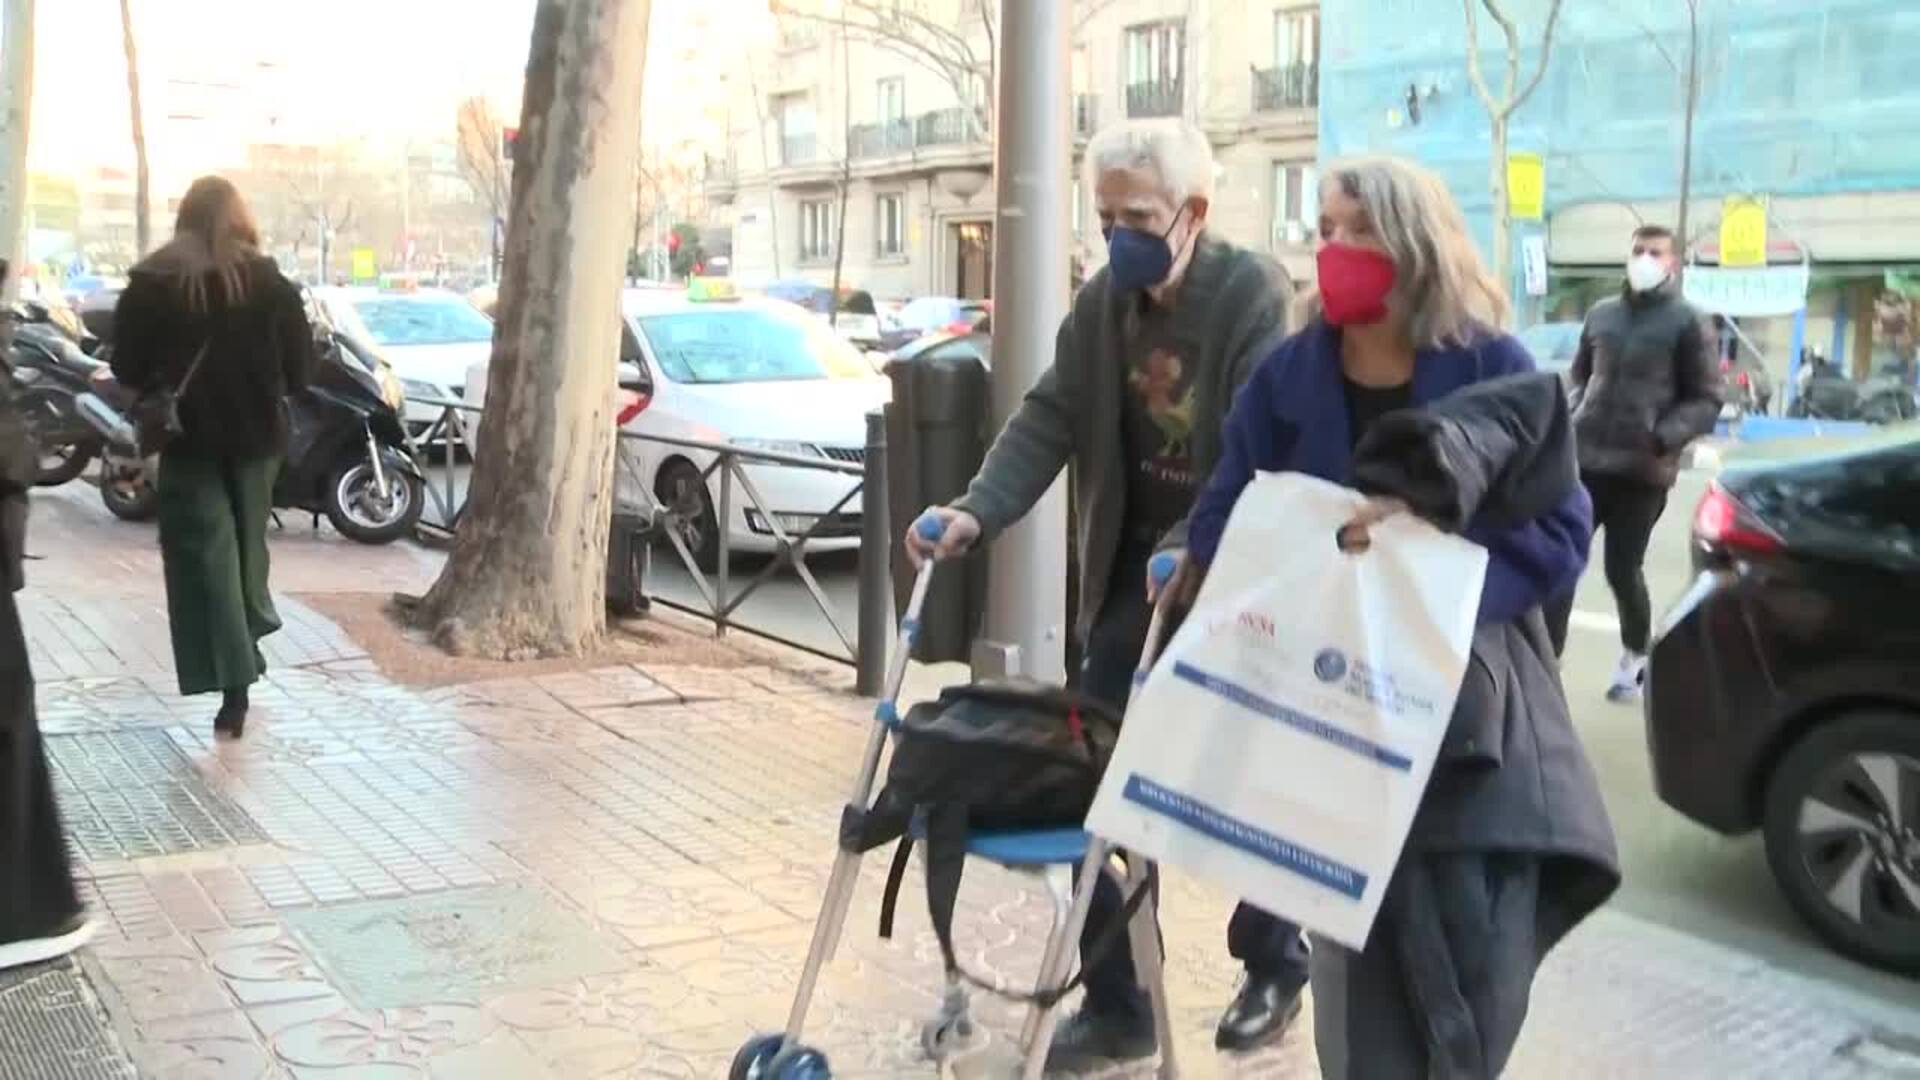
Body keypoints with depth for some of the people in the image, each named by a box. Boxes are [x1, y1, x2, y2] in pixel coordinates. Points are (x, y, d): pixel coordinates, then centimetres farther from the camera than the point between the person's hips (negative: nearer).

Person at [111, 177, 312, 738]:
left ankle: (234, 687, -8)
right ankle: (248, 646, 30)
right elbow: (299, 366, -2)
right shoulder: (271, 282, -3)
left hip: (191, 435, -2)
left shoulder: (152, 283, -5)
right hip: (257, 433, 2)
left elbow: (127, 366, -4)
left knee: (205, 558, -1)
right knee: (246, 540, 20)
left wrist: (164, 390, 15)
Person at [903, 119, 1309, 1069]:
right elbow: (1050, 420, -2)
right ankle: (1116, 1001, 16)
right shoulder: (1100, 303, 3)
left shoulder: (1254, 296, -16)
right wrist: (978, 512, -18)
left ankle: (1273, 967, 33)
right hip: (1130, 578, 5)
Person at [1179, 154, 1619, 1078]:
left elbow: (1561, 533, -6)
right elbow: (1222, 527, 1)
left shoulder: (1495, 369, -3)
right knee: (1361, 977, 3)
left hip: (1470, 703, -1)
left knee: (1479, 977, -1)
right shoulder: (1287, 376, 1)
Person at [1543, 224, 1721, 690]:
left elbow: (1707, 400, -1)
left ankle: (1636, 656, 29)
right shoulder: (1601, 313, 11)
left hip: (1642, 471, -3)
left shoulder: (1686, 322, -1)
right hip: (1584, 461, 3)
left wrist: (1663, 436, -16)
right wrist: (1575, 415, 4)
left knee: (1622, 570, 4)